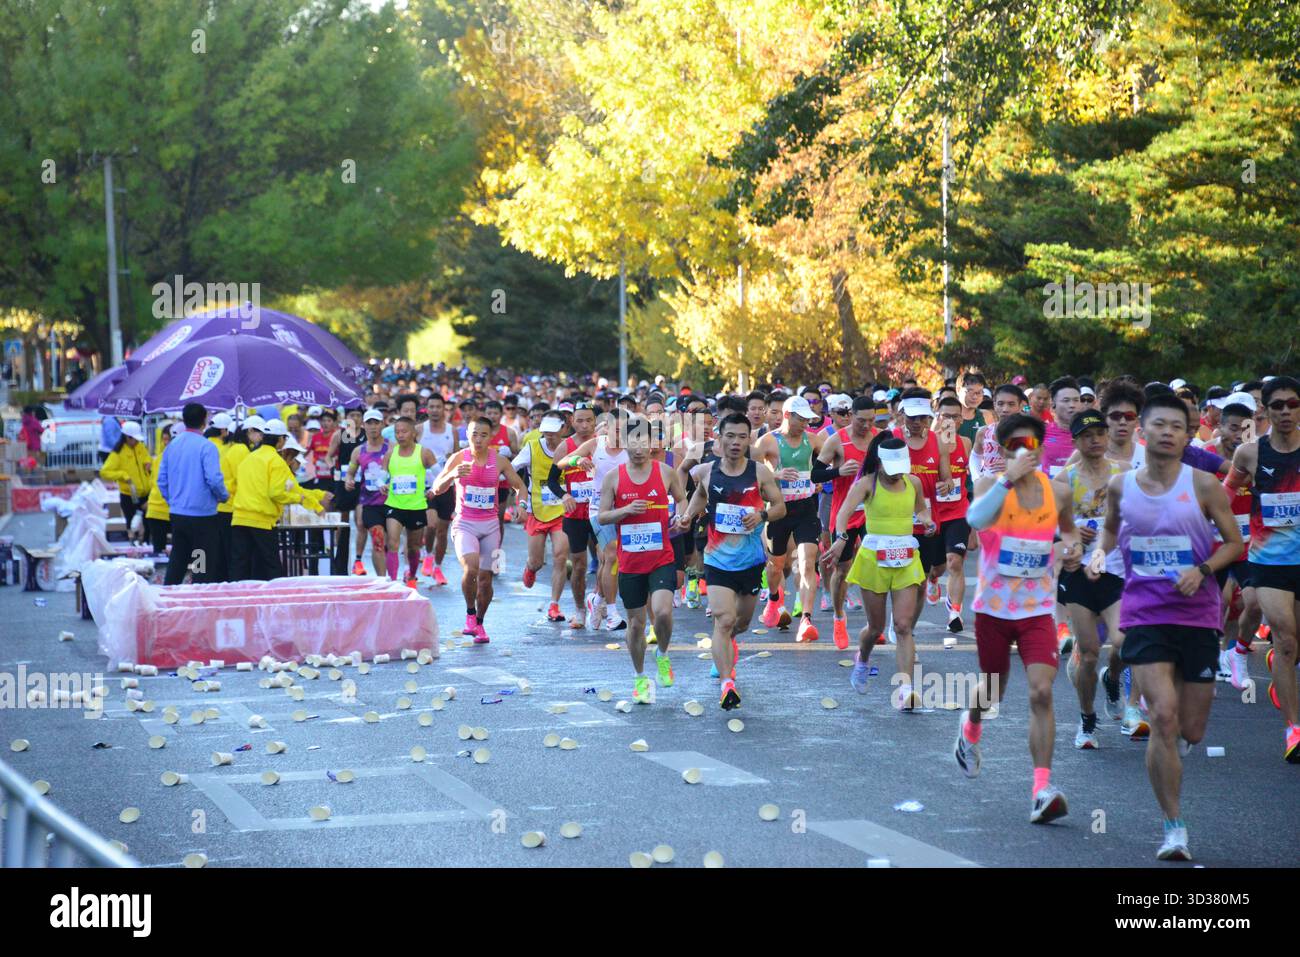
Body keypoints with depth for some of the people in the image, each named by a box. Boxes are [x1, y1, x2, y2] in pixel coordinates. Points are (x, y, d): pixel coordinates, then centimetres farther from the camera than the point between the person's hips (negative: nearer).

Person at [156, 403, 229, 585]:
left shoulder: (173, 445, 6)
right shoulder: (206, 447, -13)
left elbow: (162, 479, 8)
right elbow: (214, 479, -20)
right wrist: (224, 496, -2)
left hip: (177, 514, 6)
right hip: (202, 514, -6)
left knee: (176, 562, 16)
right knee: (204, 569, 1)